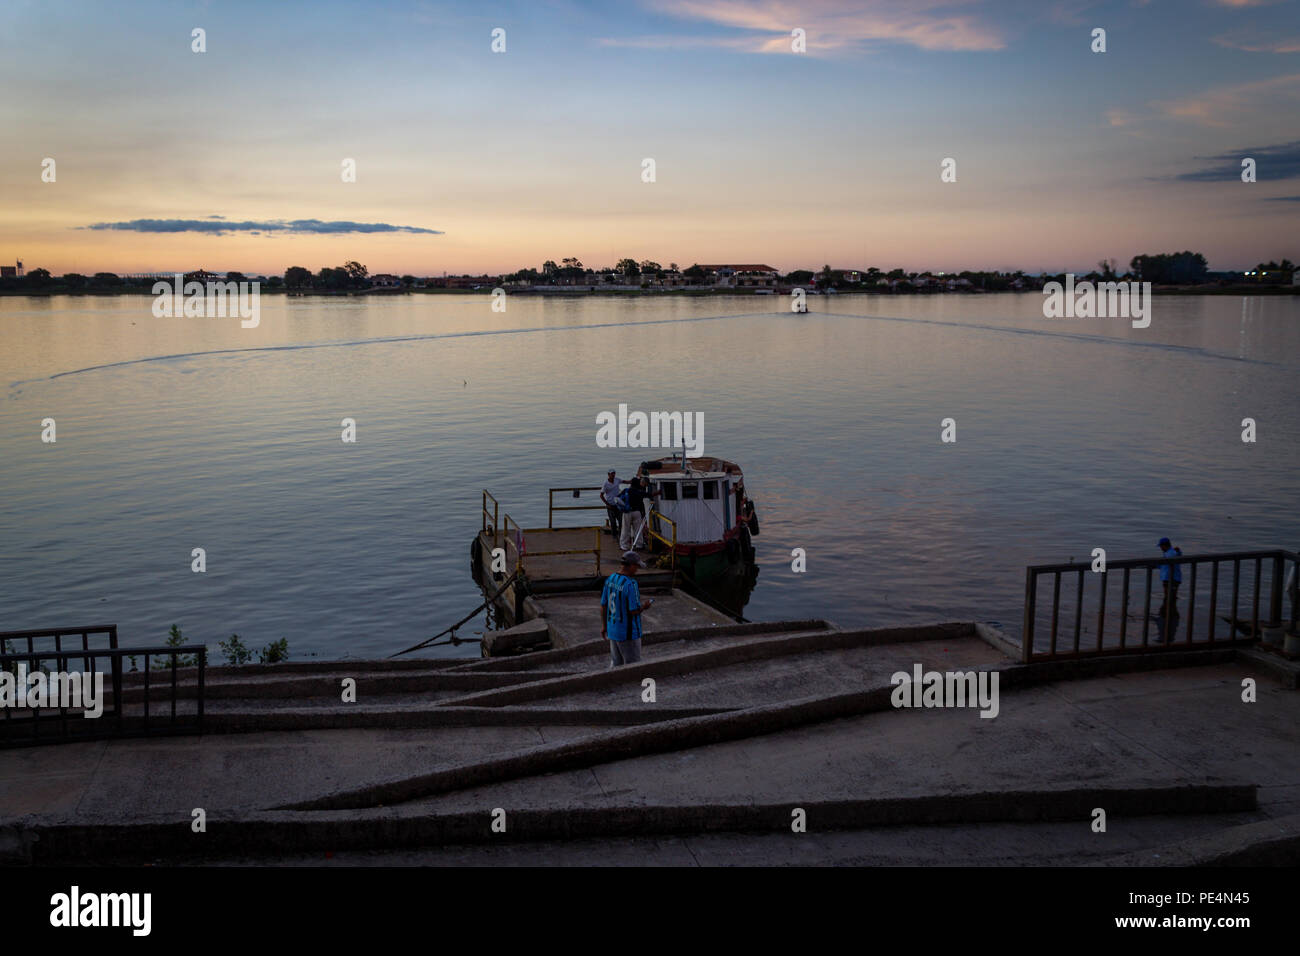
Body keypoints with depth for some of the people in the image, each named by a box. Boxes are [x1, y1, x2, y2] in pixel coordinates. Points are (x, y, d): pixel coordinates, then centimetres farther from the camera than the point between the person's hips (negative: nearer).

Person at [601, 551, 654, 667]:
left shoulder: (610, 579, 1)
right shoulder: (631, 584, -23)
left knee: (615, 663, 18)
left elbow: (603, 605, 7)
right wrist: (645, 606, -2)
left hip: (613, 630, 7)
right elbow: (634, 611, -22)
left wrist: (604, 626, 17)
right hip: (629, 633, -7)